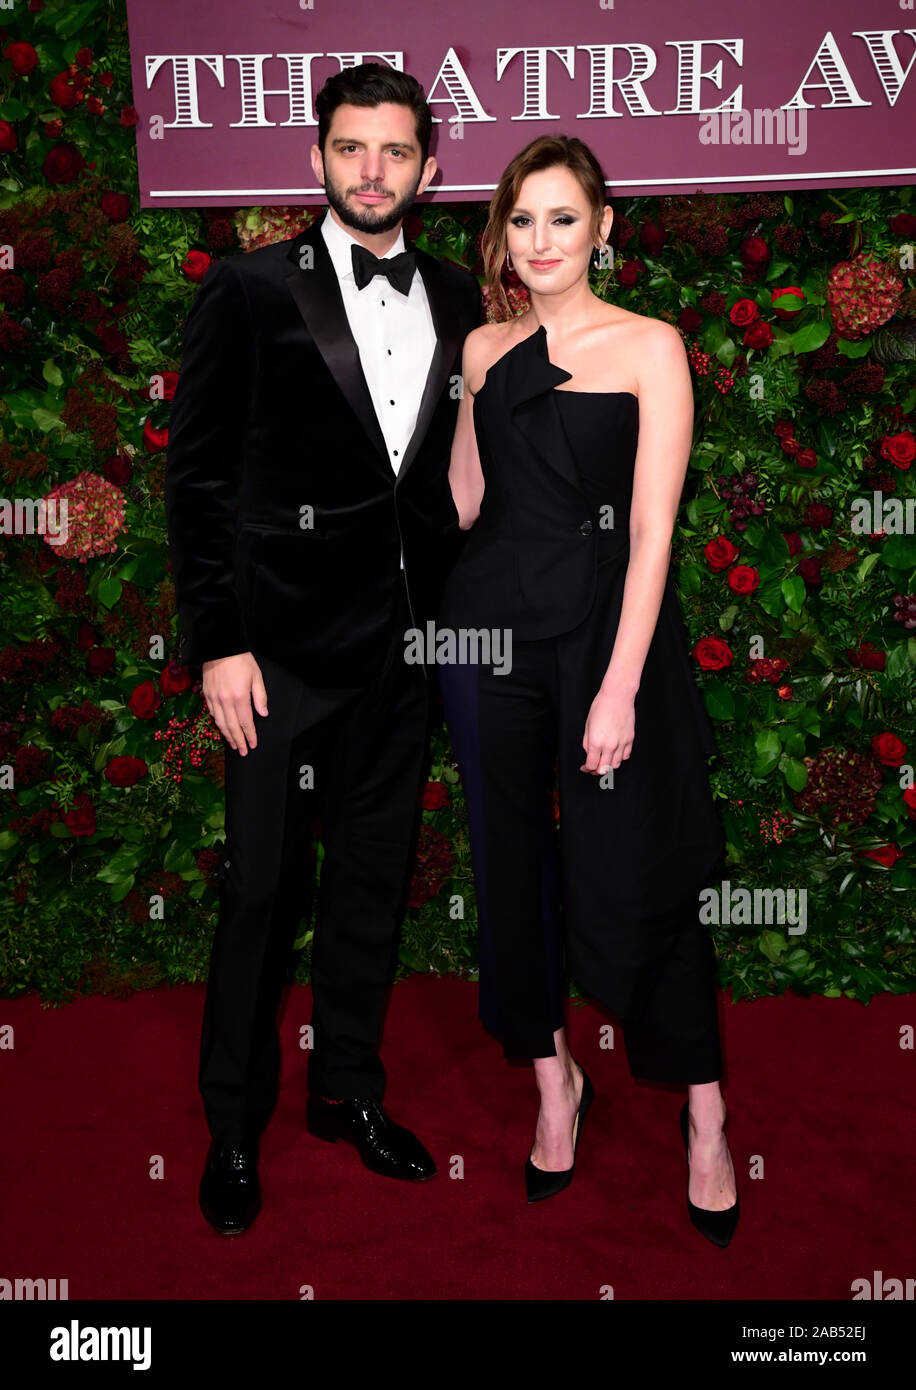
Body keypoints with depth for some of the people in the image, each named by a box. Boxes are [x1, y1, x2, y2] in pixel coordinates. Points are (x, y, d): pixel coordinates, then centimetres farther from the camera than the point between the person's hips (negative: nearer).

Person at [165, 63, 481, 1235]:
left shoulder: (457, 300, 9)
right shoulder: (251, 290, -3)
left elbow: (463, 465, 11)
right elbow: (197, 475, -6)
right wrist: (217, 642, -10)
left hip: (406, 642, 4)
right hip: (286, 644, -4)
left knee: (374, 879, 14)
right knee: (262, 888, 4)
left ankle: (348, 1088, 34)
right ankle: (234, 1122, 25)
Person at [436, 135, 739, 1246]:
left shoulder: (648, 347, -2)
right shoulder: (485, 349, 11)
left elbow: (652, 526, -11)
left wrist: (620, 686, -15)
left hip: (607, 620, -4)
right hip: (489, 616, 4)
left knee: (634, 875, -3)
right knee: (511, 860, 9)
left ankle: (704, 1111, 19)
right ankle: (554, 1080, 29)